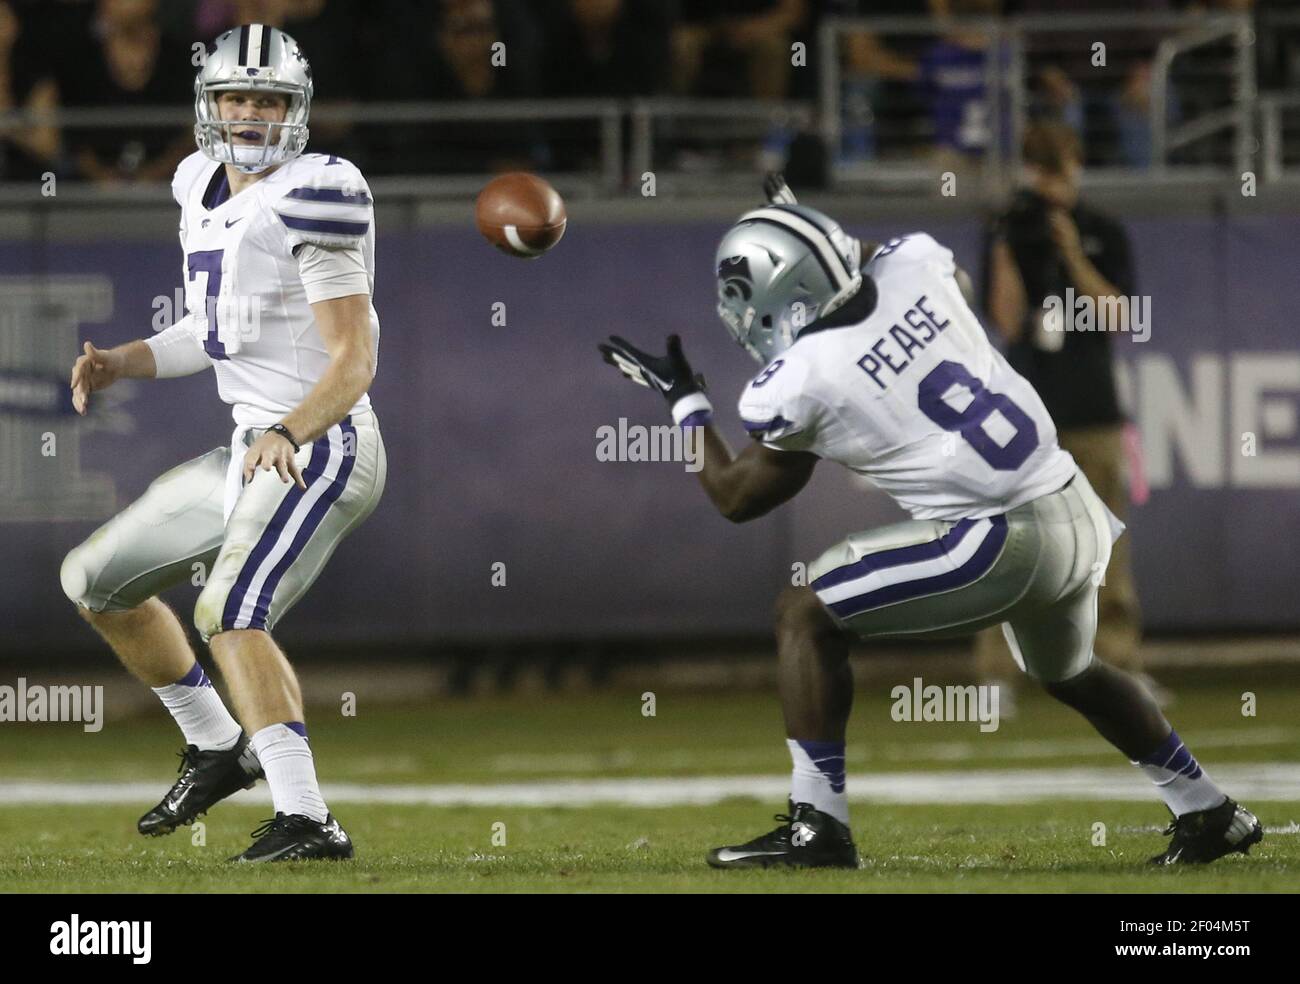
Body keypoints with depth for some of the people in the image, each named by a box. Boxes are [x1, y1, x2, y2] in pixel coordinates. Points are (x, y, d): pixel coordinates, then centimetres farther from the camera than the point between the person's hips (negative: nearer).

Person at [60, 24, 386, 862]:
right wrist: (120, 364, 7)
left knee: (229, 614, -27)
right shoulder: (205, 191, 10)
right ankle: (219, 748, 30)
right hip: (255, 451, 10)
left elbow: (354, 358, -19)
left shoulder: (312, 200, -16)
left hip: (320, 449, -10)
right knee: (98, 582, 17)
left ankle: (308, 821, -30)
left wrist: (289, 432, -34)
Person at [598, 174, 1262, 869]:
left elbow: (737, 497, 6)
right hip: (1075, 511, 8)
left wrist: (684, 400, 19)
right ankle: (1208, 814, 42)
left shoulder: (798, 383, -12)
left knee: (805, 616, 1)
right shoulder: (913, 265, 2)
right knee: (1069, 674, 33)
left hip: (999, 542, -7)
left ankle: (817, 825, -3)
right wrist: (824, 234, 34)